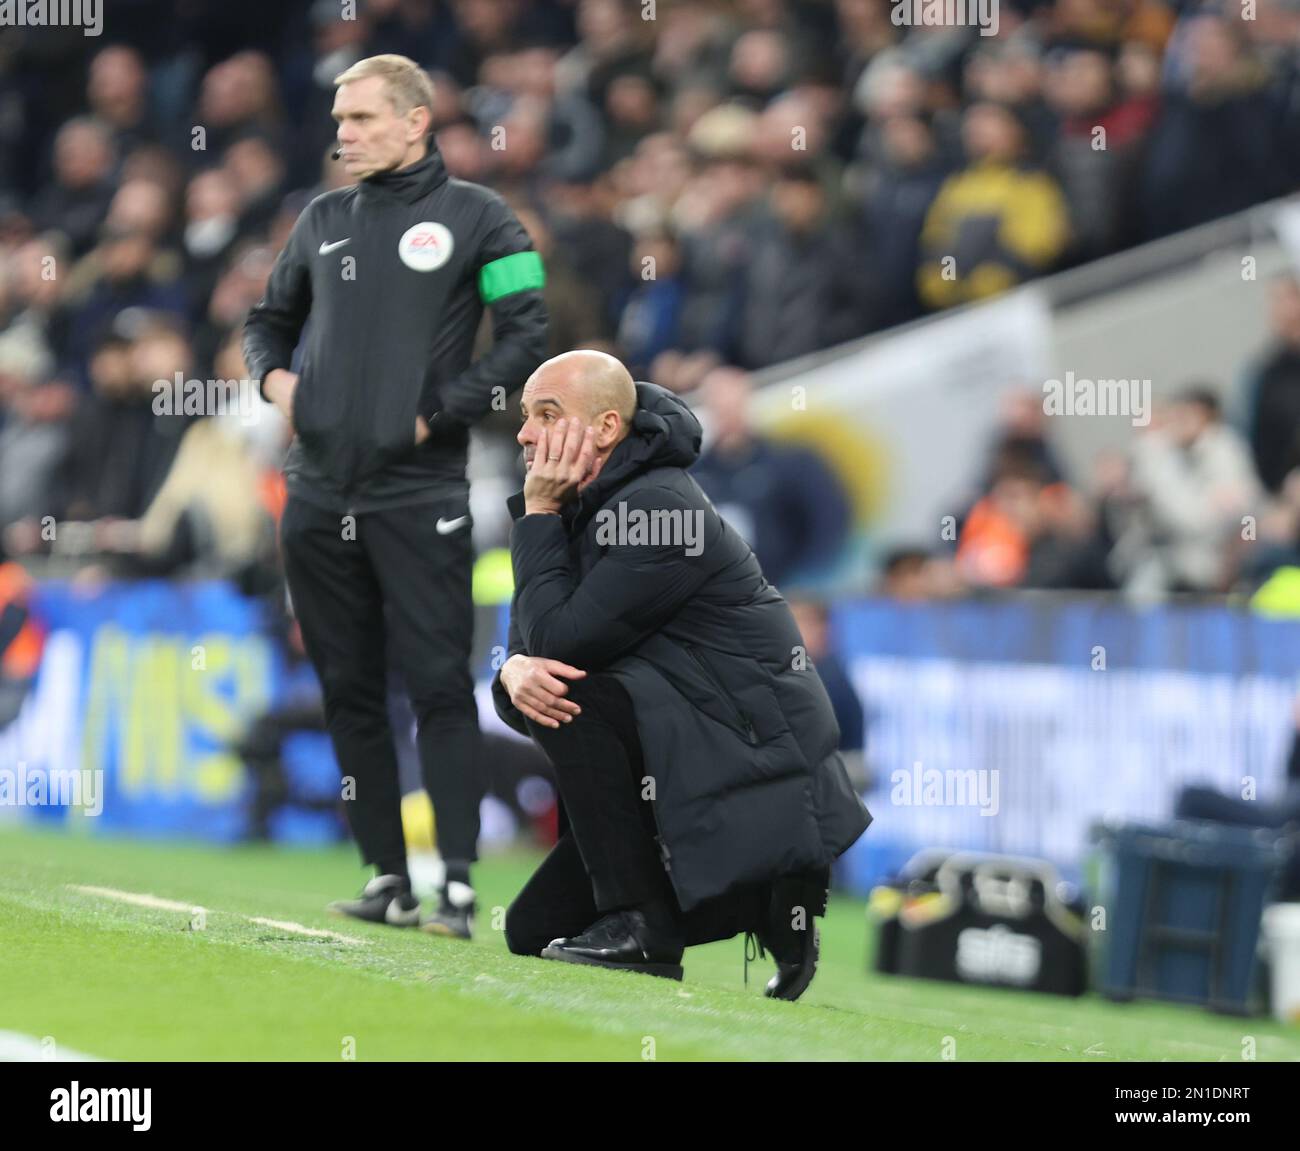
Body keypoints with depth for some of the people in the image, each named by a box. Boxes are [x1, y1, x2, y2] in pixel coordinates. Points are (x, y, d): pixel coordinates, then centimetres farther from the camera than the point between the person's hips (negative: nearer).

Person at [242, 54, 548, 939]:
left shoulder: (475, 218, 0)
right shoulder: (324, 221, 15)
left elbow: (526, 340, -5)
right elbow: (270, 318, 27)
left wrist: (436, 414, -9)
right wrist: (274, 376, 6)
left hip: (418, 495, -5)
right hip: (320, 494, 5)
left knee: (440, 687, -8)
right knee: (350, 691, 6)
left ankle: (459, 887, -8)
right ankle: (387, 879, 12)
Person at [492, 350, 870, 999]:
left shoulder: (655, 508, -20)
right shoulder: (581, 513, 10)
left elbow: (558, 639, -23)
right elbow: (531, 647, 3)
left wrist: (539, 513, -15)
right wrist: (516, 674, -21)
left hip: (763, 769, -10)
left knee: (574, 698, -28)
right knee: (532, 932, 8)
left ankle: (640, 923, -20)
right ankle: (764, 903, 13)